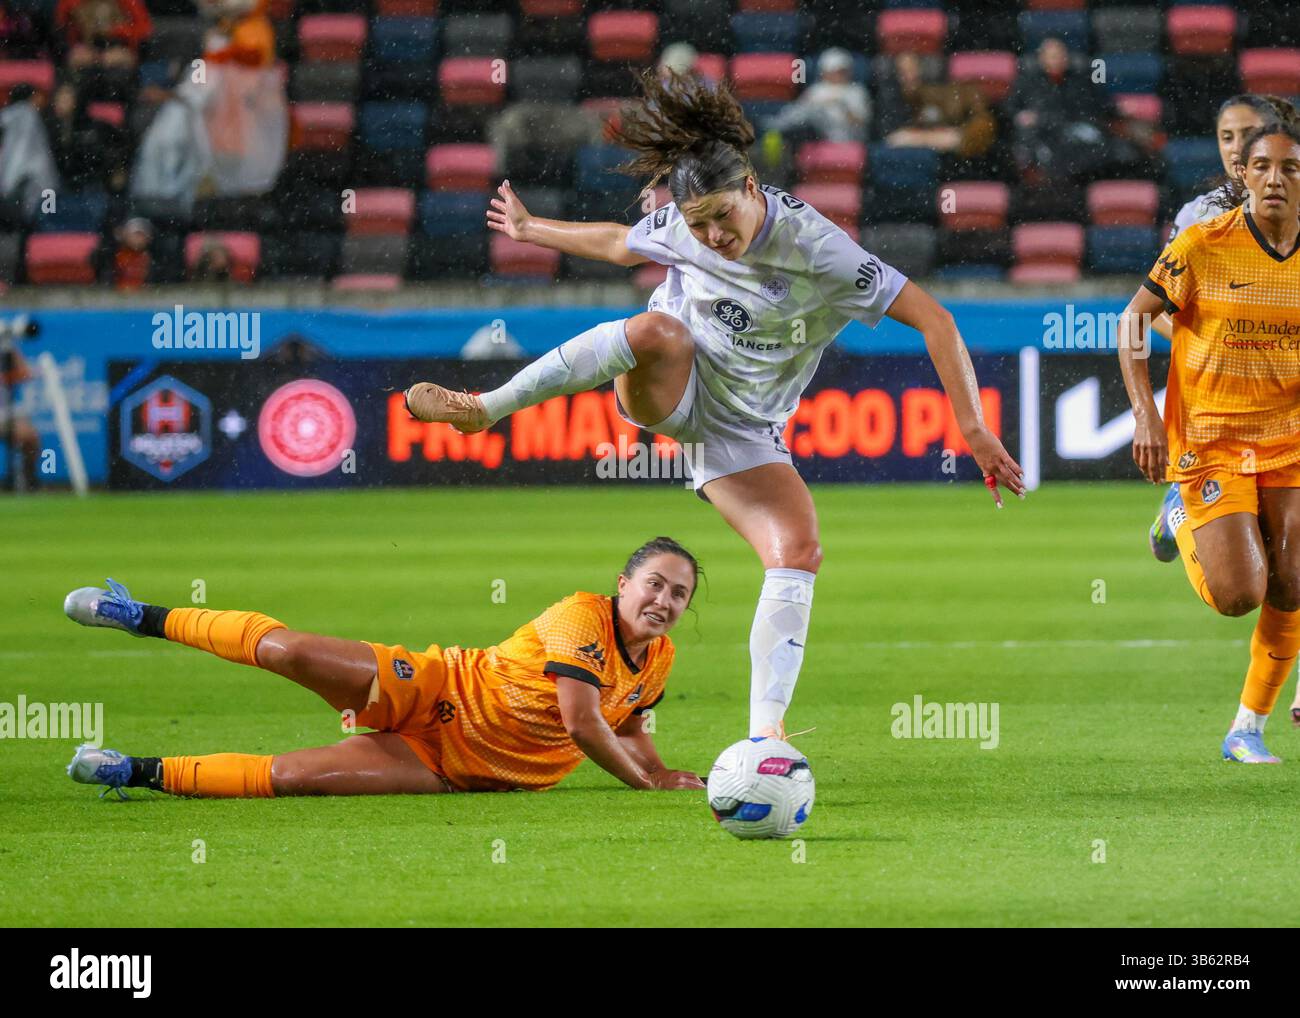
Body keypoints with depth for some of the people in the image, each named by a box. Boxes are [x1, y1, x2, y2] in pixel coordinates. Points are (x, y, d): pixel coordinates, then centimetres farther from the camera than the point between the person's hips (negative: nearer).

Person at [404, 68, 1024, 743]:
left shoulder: (818, 250, -24)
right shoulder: (679, 230, -11)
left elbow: (934, 320, -25)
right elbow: (621, 243, 15)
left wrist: (973, 429, -31)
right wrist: (531, 230, 27)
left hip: (743, 430, 0)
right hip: (671, 387, 0)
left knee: (799, 550, -22)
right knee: (658, 329, -36)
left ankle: (765, 731, -23)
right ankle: (484, 409, -26)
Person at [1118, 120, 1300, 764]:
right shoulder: (1203, 245, -11)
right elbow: (1133, 320, -4)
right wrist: (1145, 414, -13)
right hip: (1208, 437, -4)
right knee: (1238, 595, -13)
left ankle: (1248, 729, 14)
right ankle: (1184, 522, 21)